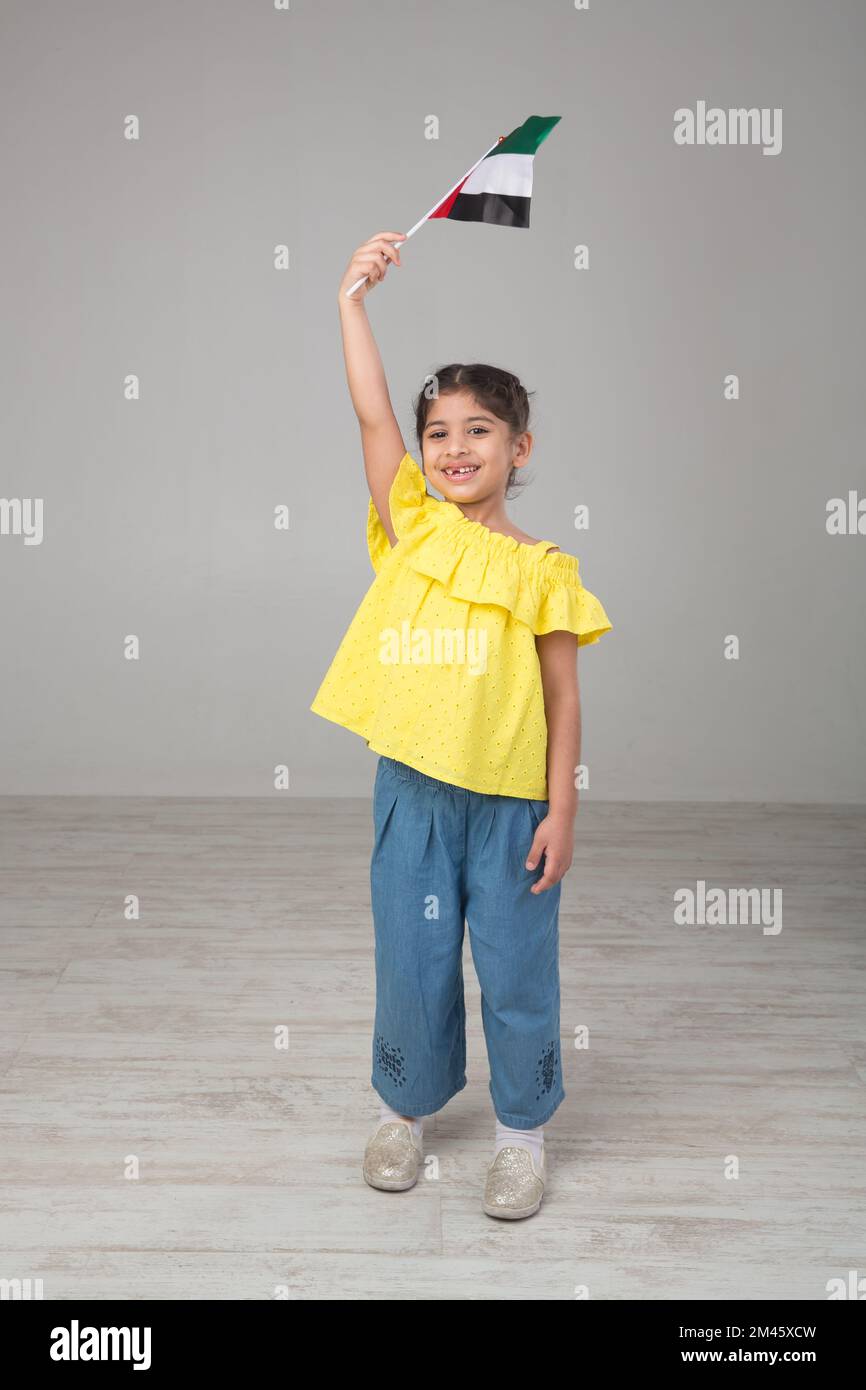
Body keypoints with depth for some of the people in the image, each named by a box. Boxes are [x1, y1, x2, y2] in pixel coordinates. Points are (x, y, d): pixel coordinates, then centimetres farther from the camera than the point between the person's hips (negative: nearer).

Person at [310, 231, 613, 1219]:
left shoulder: (541, 570, -4)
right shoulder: (410, 531, 2)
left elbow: (562, 698, -3)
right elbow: (371, 410, -6)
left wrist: (561, 812, -6)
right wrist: (352, 296, -8)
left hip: (511, 800, -2)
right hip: (412, 790, 2)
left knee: (518, 972, 10)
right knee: (411, 964, 15)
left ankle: (522, 1129, 32)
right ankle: (405, 1108, 38)